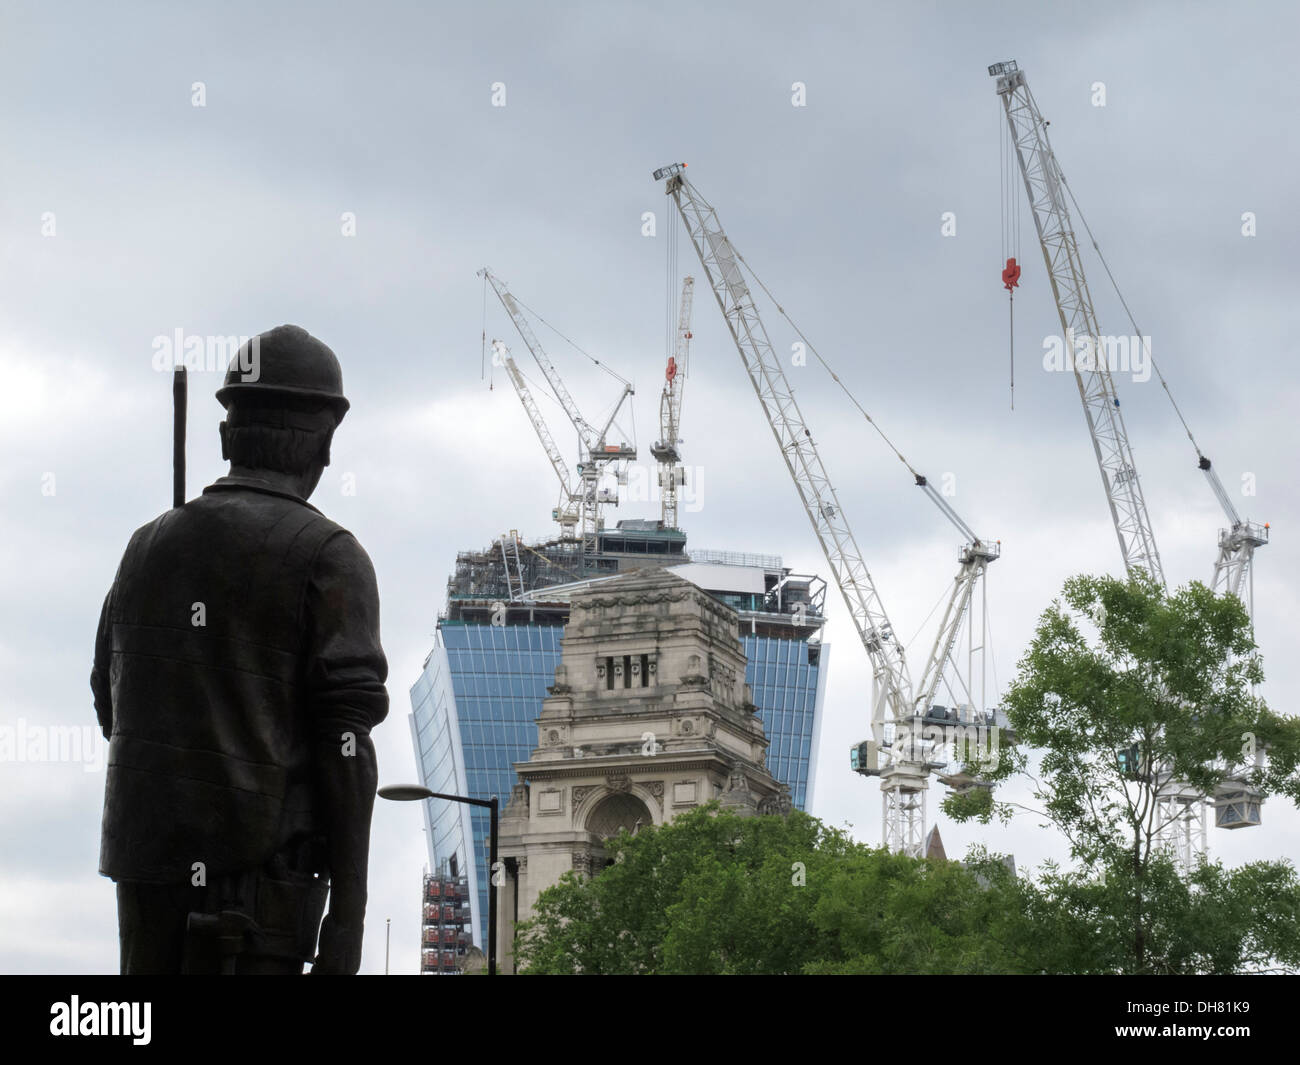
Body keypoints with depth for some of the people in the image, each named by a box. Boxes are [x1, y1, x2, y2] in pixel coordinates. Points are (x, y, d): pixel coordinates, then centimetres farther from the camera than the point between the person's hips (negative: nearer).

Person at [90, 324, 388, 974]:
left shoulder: (149, 545, 12)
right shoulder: (326, 556, -5)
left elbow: (111, 704, 18)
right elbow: (345, 736, -11)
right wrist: (348, 906, -11)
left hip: (147, 852, 5)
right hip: (260, 861, -5)